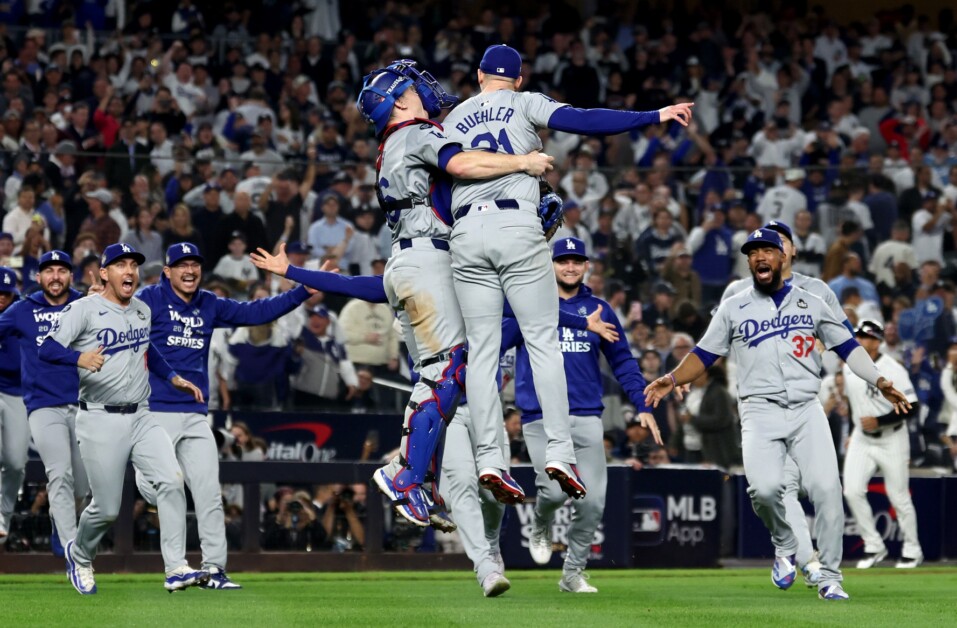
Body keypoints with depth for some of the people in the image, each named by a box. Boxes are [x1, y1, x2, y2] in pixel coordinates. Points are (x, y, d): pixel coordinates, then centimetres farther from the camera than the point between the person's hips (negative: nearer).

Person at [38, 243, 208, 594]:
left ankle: (176, 570, -17)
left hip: (141, 418, 5)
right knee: (107, 509, -2)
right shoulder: (84, 310, -8)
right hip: (101, 422, -5)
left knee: (171, 481, -16)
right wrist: (79, 358, -35)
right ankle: (79, 556, 29)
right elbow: (47, 349, -17)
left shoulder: (143, 311, 13)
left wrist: (172, 378, 21)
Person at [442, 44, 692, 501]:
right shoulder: (525, 103, 9)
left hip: (466, 233, 3)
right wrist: (654, 117, -9)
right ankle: (559, 451, -9)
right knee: (543, 342, 0)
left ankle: (488, 459, -5)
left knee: (482, 351, 4)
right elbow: (581, 121, -7)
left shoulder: (453, 119, 20)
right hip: (518, 227, -3)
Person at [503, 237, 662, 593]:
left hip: (587, 418, 3)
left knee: (593, 500, -5)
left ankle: (573, 573, 10)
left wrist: (643, 407, 5)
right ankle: (541, 529, 21)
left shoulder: (599, 310, 11)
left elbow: (623, 362, 15)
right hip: (541, 418, -3)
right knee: (555, 491, -15)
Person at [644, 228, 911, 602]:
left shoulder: (811, 304, 14)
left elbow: (847, 346, 16)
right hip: (760, 412, -1)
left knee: (826, 488, -14)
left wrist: (879, 381, 4)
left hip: (807, 409, 1)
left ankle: (829, 579, -4)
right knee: (765, 487, -25)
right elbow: (704, 354, 14)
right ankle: (784, 547, 5)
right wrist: (673, 379, -1)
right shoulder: (733, 308, 13)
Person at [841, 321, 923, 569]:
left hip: (891, 439, -5)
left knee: (899, 497, 2)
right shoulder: (849, 368, 3)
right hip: (861, 439, 5)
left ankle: (912, 550, 19)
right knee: (852, 491, -9)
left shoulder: (893, 370, -17)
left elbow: (912, 409, -18)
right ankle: (874, 547, 4)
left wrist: (878, 421, -24)